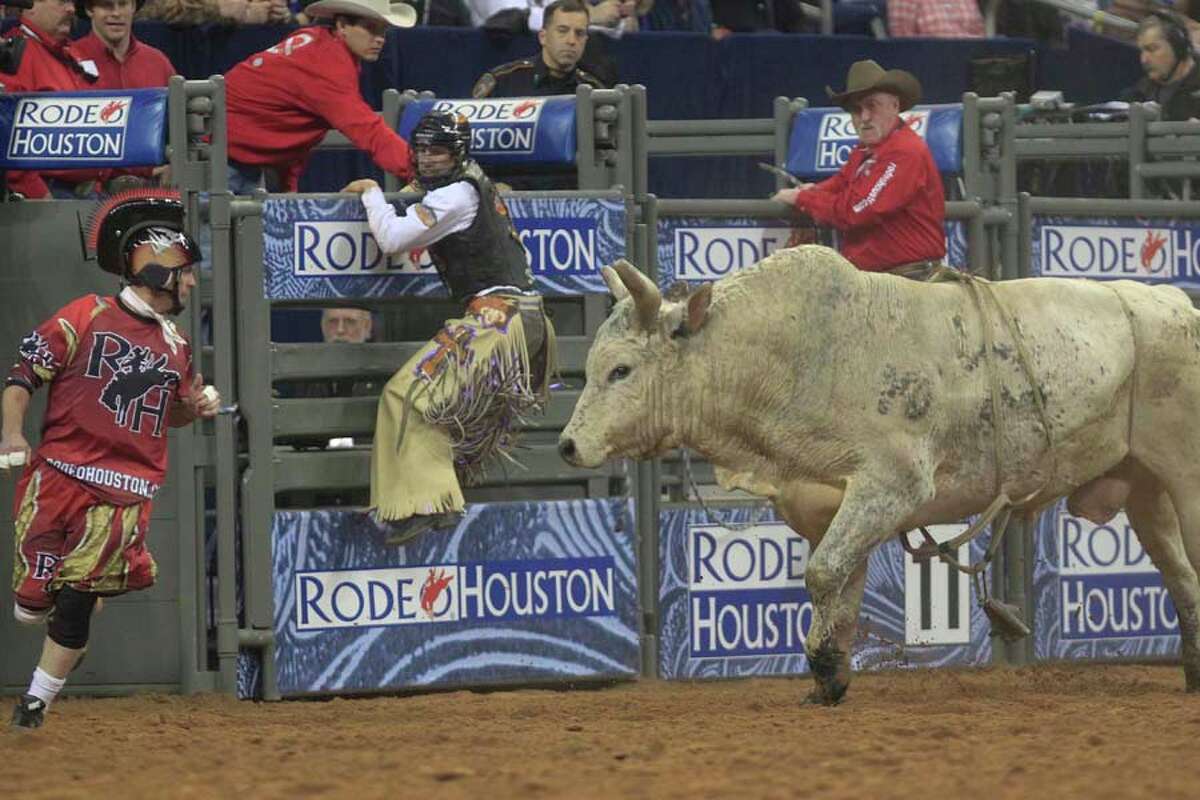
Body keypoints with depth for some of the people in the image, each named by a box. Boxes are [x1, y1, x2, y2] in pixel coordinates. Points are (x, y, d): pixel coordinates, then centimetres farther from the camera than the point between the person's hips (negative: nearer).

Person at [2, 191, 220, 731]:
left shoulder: (174, 345, 16)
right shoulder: (86, 318, -2)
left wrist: (194, 406, 8)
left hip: (127, 496, 3)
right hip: (59, 478, -3)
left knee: (77, 605, -9)